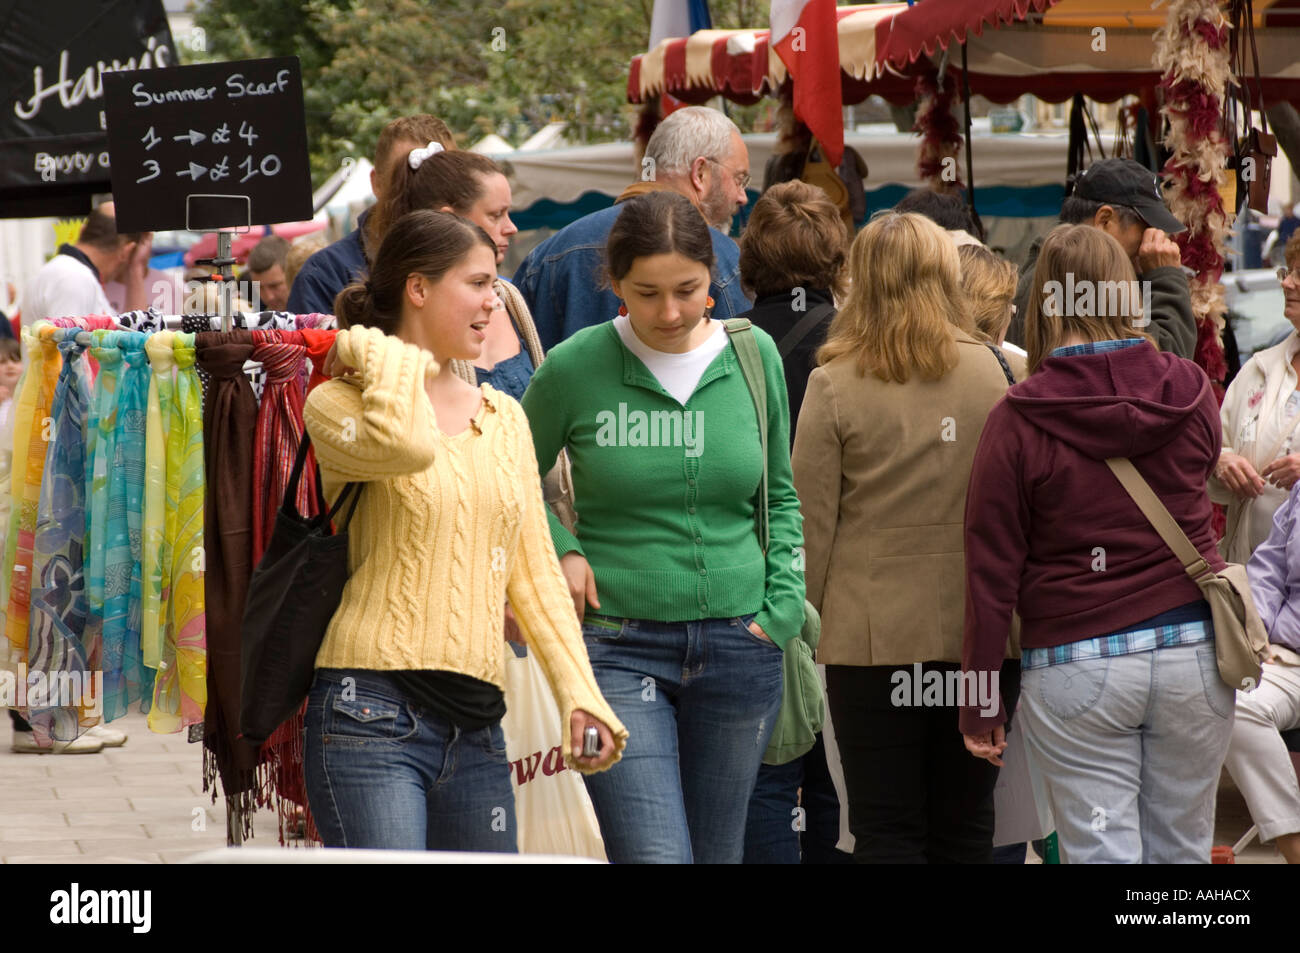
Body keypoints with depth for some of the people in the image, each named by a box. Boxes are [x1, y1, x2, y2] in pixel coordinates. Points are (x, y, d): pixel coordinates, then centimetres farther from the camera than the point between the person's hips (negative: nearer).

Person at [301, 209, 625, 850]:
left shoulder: (503, 417, 19)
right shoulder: (338, 404, -1)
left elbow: (533, 568, 19)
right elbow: (406, 446, -25)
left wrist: (577, 690, 7)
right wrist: (383, 356, -6)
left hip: (475, 725, 7)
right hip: (373, 717, -7)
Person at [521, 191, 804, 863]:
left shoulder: (754, 357, 4)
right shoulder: (572, 369, -5)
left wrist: (782, 609, 5)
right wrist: (560, 550, -5)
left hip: (739, 645, 3)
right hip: (619, 647, -3)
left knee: (717, 855, 9)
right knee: (654, 858, -16)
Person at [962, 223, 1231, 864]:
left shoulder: (1017, 422, -9)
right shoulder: (1191, 392, -1)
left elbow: (991, 568, -5)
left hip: (1078, 663, -3)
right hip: (1193, 651, 3)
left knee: (1100, 855, 1)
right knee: (1182, 855, 12)